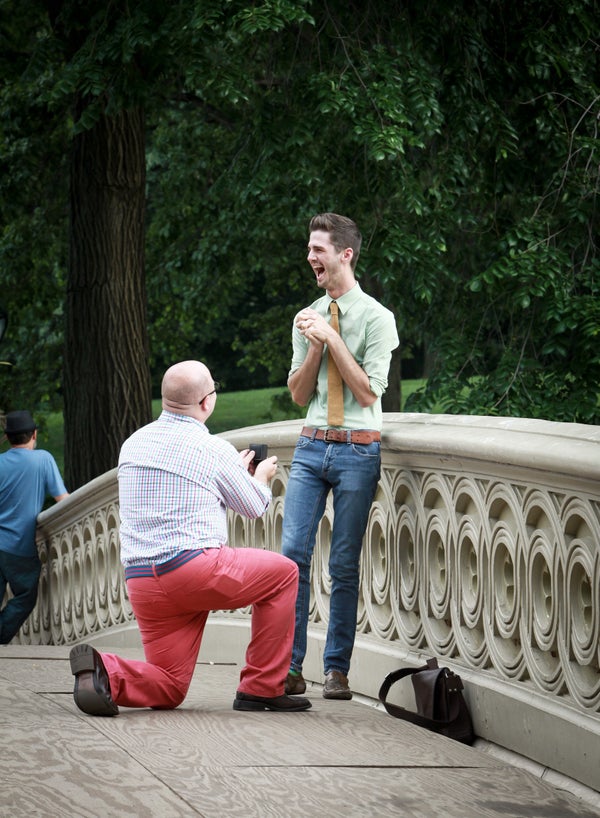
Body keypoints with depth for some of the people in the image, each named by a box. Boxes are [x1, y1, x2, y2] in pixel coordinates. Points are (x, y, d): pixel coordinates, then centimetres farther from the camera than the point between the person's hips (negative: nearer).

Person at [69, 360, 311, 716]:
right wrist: (262, 476, 34)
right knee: (284, 572, 17)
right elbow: (254, 506, 11)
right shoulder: (214, 450, -4)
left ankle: (104, 673, -18)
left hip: (141, 582, 6)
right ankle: (262, 688, 13)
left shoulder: (133, 444, 14)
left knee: (168, 689, 12)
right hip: (196, 566, -6)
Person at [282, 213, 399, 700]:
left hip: (357, 449, -4)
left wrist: (332, 339, -12)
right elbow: (299, 394, 12)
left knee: (344, 565, -2)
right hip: (311, 446, 4)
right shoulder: (307, 319, 13)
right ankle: (290, 668, -5)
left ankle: (337, 672, 3)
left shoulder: (376, 318, -2)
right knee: (294, 555, -7)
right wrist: (315, 347, -4)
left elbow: (369, 392, -10)